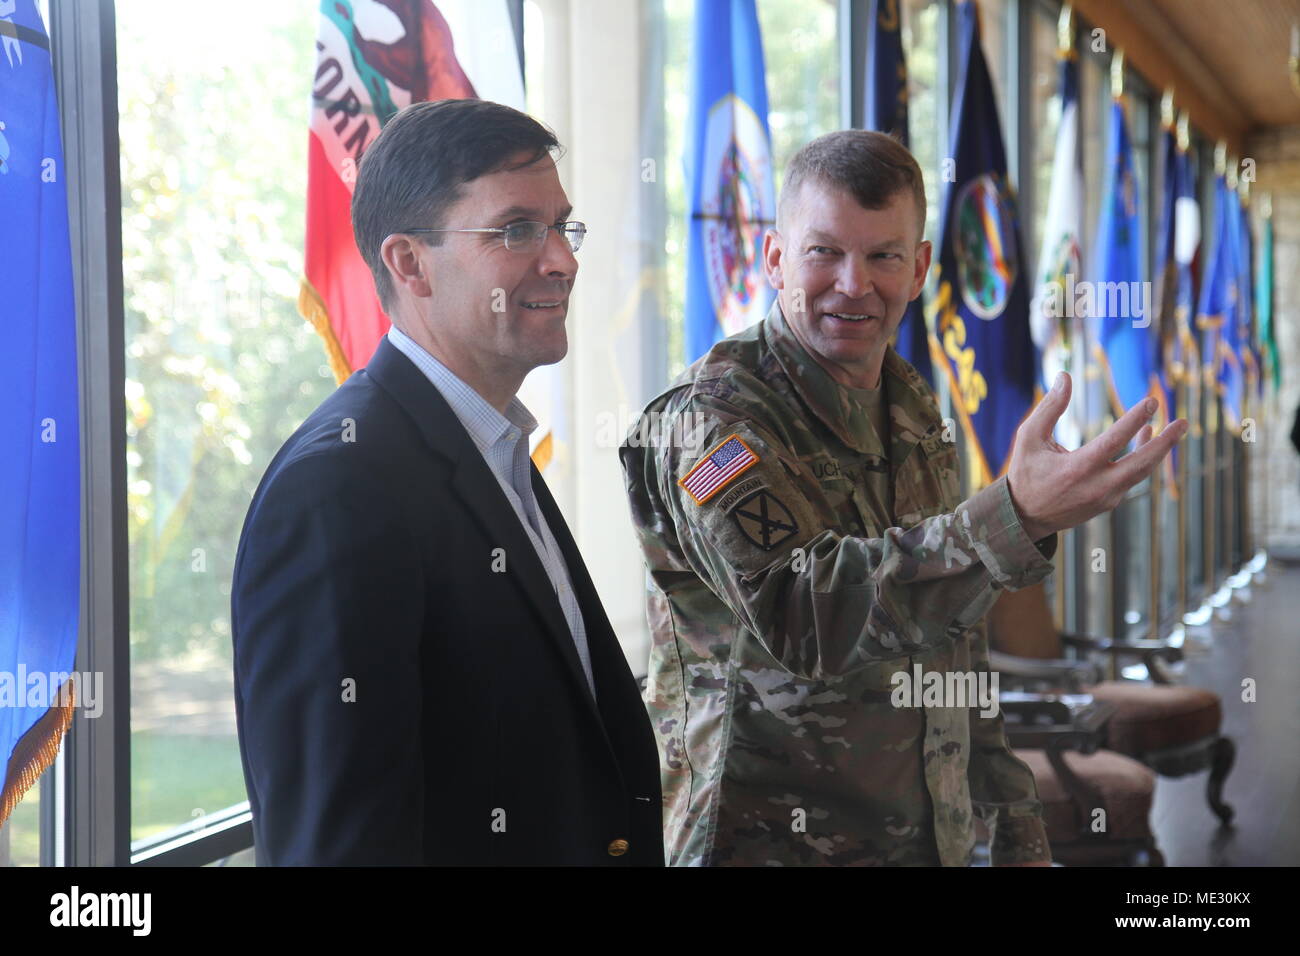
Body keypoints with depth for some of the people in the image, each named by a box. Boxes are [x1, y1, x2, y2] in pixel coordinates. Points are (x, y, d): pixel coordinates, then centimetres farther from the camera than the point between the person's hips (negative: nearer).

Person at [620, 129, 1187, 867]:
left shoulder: (915, 415, 7)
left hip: (933, 835, 7)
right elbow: (798, 612, -33)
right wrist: (1016, 520, -43)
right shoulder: (709, 421, -17)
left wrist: (1019, 832, 13)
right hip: (766, 842, -7)